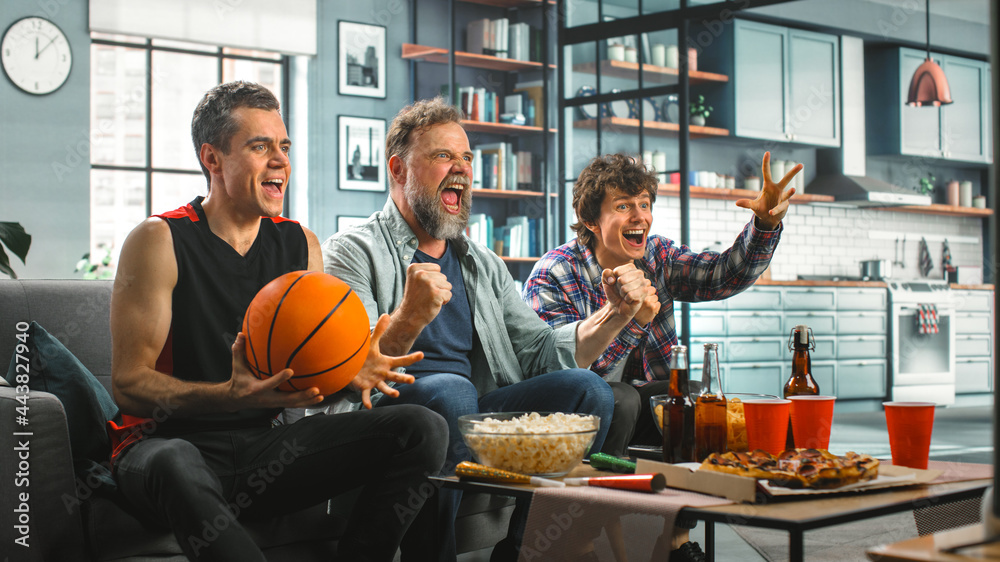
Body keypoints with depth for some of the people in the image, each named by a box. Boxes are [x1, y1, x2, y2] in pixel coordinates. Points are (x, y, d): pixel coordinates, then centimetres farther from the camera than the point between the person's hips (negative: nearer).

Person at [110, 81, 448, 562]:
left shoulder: (300, 245, 11)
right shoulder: (160, 242, -7)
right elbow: (129, 384, -13)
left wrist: (350, 374, -11)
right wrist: (233, 396, -30)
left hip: (265, 444, 5)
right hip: (173, 439, -5)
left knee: (422, 429, -13)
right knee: (177, 468, -42)